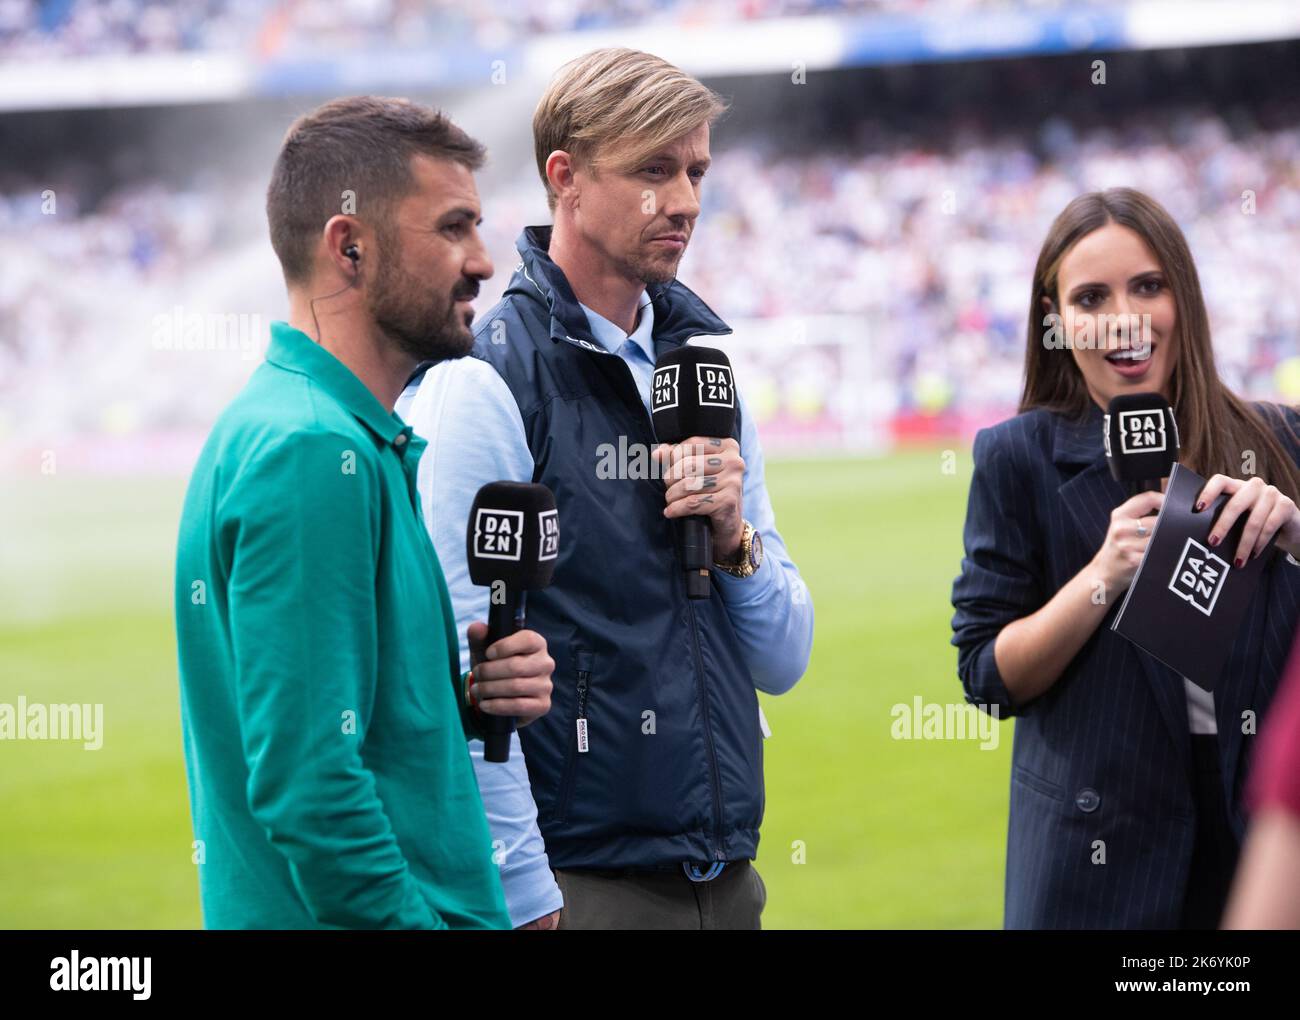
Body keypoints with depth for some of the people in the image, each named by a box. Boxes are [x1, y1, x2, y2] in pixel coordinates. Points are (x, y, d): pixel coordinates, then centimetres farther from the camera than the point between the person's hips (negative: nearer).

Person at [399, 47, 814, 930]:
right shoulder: (483, 382, -10)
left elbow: (784, 663, 13)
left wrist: (735, 540, -5)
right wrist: (528, 903, -18)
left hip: (729, 878, 7)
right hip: (578, 883, -6)